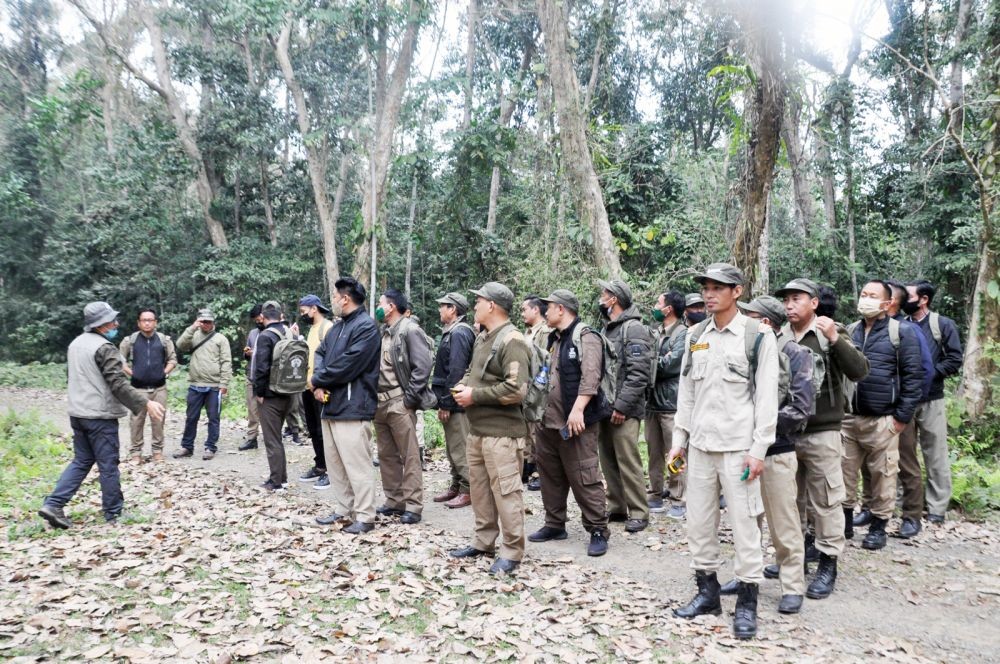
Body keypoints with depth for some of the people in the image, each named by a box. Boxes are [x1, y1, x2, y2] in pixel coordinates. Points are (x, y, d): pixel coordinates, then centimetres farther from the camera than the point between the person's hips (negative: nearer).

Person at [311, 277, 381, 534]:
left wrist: (318, 380, -7)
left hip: (353, 408, -10)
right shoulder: (338, 326, 18)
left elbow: (346, 366, -20)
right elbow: (321, 353, 14)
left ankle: (365, 516, 2)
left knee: (357, 465, -6)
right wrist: (319, 384, -6)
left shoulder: (366, 327, -13)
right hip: (331, 405, 10)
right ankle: (344, 510, 26)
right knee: (335, 463, 15)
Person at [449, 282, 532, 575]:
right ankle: (483, 541, 30)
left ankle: (512, 551, 8)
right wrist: (462, 386, 5)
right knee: (479, 487, 17)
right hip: (476, 429, 10)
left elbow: (516, 389, -23)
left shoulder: (511, 341, -15)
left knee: (506, 491, -3)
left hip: (501, 433, -10)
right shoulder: (482, 338, 15)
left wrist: (475, 395, -17)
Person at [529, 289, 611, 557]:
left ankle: (598, 531, 4)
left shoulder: (585, 337, -10)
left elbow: (590, 377, -21)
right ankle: (554, 525, 27)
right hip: (549, 421, 9)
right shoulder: (556, 340, 20)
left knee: (584, 478, -6)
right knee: (551, 476, 15)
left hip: (575, 423, -9)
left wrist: (577, 409, -29)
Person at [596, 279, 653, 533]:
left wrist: (622, 406, -20)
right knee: (608, 460, 12)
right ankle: (616, 507, 23)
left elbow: (638, 373, -18)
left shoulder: (633, 329, -10)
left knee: (628, 461, -5)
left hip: (623, 410, -8)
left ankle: (638, 512, 5)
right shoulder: (607, 329, 17)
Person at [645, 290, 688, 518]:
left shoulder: (683, 334, -9)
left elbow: (670, 364, -18)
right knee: (654, 453, 13)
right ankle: (655, 496, 23)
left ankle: (678, 500, 8)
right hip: (652, 400, 7)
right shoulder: (655, 333, 13)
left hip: (671, 402, -7)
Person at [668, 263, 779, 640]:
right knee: (699, 521, 10)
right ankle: (707, 591, 25)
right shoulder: (695, 336, 9)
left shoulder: (757, 337, -5)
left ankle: (747, 602, 14)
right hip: (700, 444, 5)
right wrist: (679, 439, 9)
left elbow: (766, 397, -7)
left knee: (744, 523, 1)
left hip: (738, 446, -5)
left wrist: (759, 449, -12)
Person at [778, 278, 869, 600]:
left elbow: (859, 371, -13)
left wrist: (835, 339, -23)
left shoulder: (831, 334, -4)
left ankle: (828, 564, 14)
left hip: (822, 432, -4)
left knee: (825, 501, 3)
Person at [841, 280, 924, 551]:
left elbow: (913, 376, -5)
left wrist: (902, 416, -8)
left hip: (882, 420, -4)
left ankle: (879, 526, 19)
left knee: (883, 475, 5)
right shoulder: (849, 331, 10)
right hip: (847, 417, 4)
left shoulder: (901, 332, -4)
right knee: (844, 472, 9)